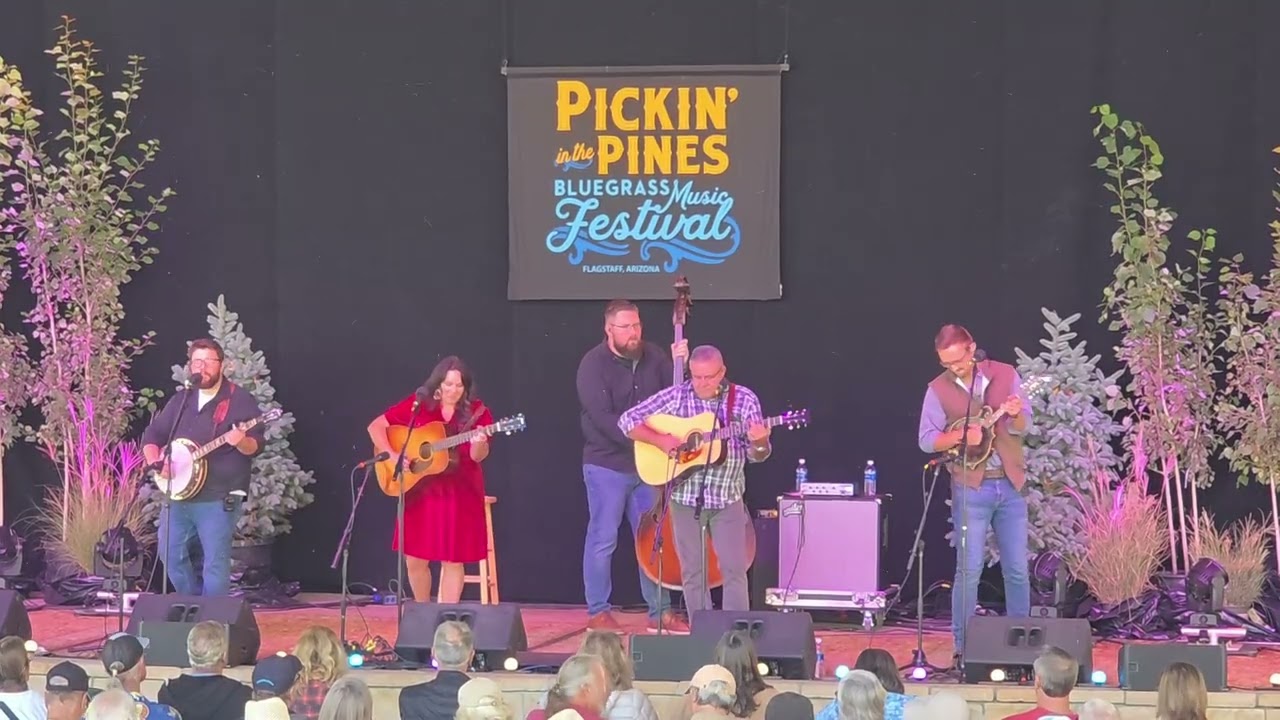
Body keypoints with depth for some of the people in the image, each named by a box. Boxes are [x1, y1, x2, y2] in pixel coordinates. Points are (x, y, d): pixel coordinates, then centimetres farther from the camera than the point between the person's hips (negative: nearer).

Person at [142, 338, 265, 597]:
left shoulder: (240, 400, -2)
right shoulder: (181, 400, 14)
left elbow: (255, 446, -8)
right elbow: (152, 435, 17)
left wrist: (241, 442, -30)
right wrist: (156, 463, -2)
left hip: (219, 499, -6)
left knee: (215, 563, -8)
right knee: (170, 555, 9)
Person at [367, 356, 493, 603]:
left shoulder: (476, 411, -4)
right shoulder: (417, 405, -2)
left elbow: (478, 456, -10)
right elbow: (376, 427, 0)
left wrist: (479, 443, -33)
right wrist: (392, 455, -14)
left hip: (459, 492, -1)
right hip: (420, 491, 1)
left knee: (453, 559, 0)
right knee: (414, 558, 3)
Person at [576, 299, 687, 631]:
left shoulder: (653, 357, 5)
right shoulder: (594, 364, -11)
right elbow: (602, 417, -21)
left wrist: (681, 364, -13)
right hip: (607, 466, -5)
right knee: (603, 539, 0)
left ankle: (659, 611, 15)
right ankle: (598, 613, 7)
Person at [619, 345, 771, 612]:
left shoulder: (744, 399, -1)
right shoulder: (676, 396, -3)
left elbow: (757, 455, 0)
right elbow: (628, 420, -3)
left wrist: (759, 443, -24)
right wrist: (659, 439, -17)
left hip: (727, 499, 0)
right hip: (685, 498, 1)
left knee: (734, 570, -6)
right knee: (692, 572, 5)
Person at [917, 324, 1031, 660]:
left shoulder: (1005, 375, 1)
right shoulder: (939, 389, -2)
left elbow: (1024, 427, -1)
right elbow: (926, 439, -3)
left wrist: (1015, 415, -23)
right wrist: (960, 436, -20)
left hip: (1010, 484, 2)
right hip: (970, 487, -2)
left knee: (1017, 569, 5)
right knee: (969, 570, -4)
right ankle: (963, 646, 3)